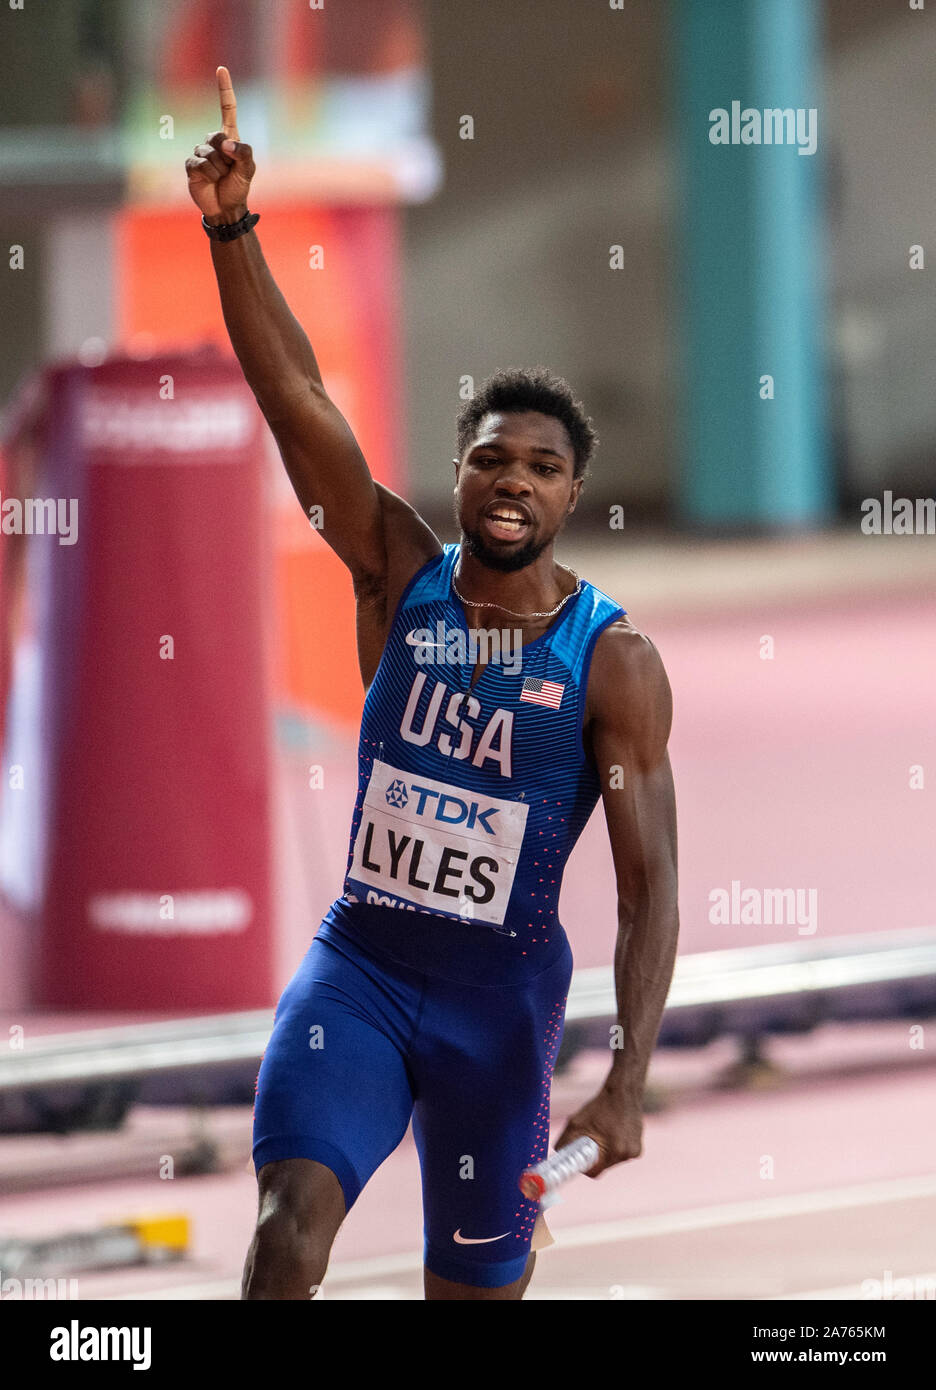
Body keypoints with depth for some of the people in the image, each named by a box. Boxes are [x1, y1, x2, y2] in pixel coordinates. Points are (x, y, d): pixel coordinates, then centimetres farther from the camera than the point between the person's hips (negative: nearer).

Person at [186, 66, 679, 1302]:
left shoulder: (614, 662, -9)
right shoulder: (403, 577, -2)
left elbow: (649, 888, -12)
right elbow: (295, 396, -11)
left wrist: (627, 1085, -23)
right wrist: (232, 230, -23)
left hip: (503, 989, -1)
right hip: (357, 963, 1)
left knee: (477, 1287, 7)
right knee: (291, 1221, -22)